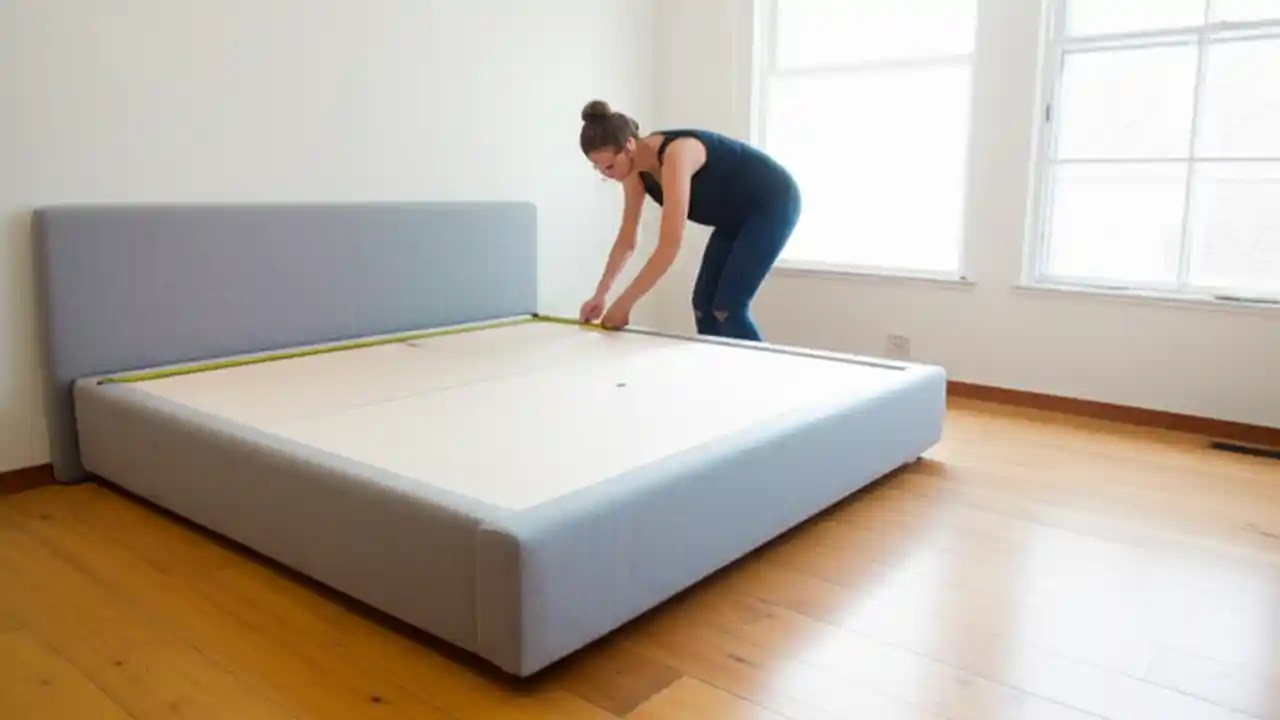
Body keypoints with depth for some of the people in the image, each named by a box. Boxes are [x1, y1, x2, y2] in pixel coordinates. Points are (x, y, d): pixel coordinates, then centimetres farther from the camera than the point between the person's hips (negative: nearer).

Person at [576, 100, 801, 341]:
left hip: (772, 204, -8)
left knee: (727, 309, -14)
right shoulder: (636, 170, -8)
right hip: (736, 214, 9)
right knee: (703, 306, 3)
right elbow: (627, 240, -2)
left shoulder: (675, 154, -34)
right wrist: (600, 294, -12)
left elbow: (669, 246, -38)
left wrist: (623, 304, -34)